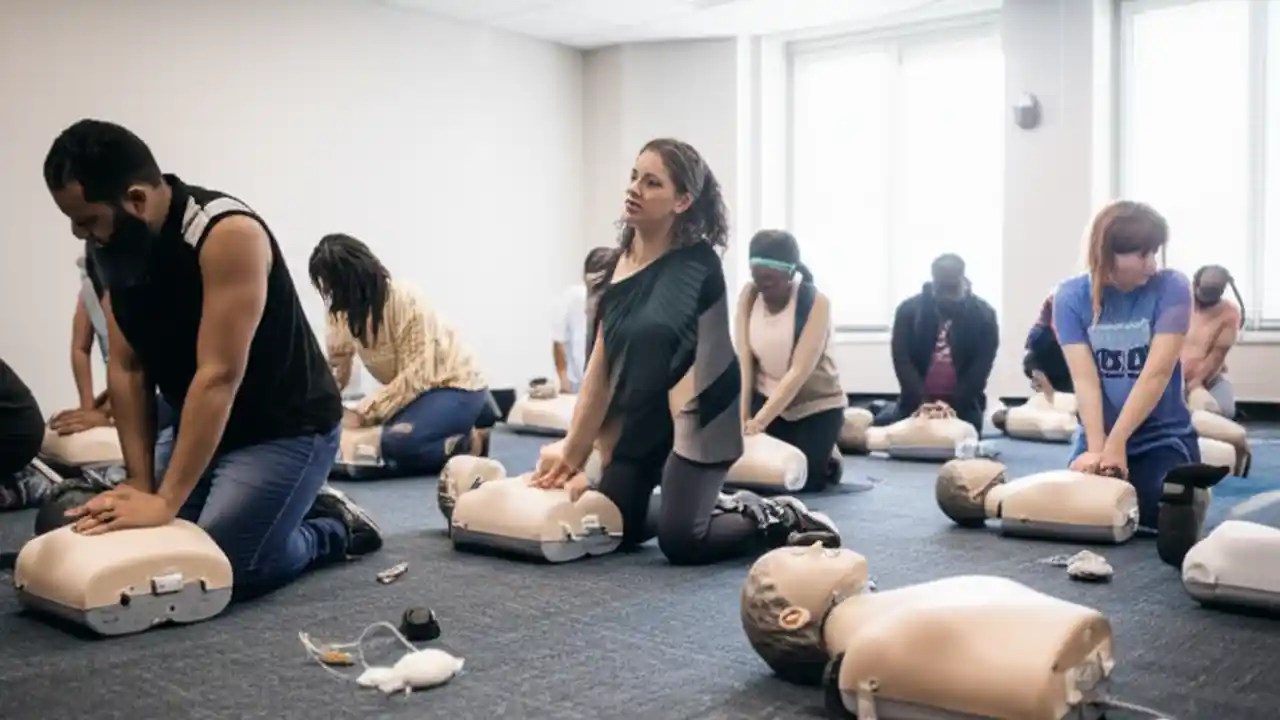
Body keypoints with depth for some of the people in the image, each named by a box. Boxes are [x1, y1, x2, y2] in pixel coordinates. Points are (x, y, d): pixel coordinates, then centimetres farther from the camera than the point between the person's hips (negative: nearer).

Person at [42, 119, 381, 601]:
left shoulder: (228, 233, -28)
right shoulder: (114, 250, -3)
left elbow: (219, 376, -30)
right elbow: (126, 370, -2)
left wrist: (165, 501, -30)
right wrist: (139, 483, -10)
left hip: (286, 428, -8)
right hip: (201, 428, 8)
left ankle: (333, 527, 8)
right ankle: (297, 509, 18)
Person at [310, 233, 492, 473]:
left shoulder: (405, 299, -25)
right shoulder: (342, 307, -5)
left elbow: (418, 373, -28)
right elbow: (334, 366, -6)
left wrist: (364, 414, -31)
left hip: (455, 386, -8)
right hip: (413, 389, 8)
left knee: (396, 443, -31)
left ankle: (470, 444, -6)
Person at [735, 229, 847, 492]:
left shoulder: (816, 302, -22)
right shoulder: (748, 295, -9)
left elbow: (799, 372, -28)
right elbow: (744, 360, -12)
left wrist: (759, 421, -35)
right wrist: (742, 415, -21)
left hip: (816, 403, -4)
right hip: (766, 396, 4)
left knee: (804, 479, -15)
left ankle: (829, 458, 20)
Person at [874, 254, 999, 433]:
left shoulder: (983, 315, -5)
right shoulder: (909, 310, -5)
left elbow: (981, 366, -11)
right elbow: (902, 360, -12)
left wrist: (954, 405, -22)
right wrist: (921, 402, -25)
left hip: (963, 405, 0)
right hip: (917, 402, 1)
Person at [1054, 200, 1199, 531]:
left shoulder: (1171, 288, -11)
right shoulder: (1071, 296, -7)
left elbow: (1157, 373, -18)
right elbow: (1085, 379, -15)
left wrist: (1116, 443, -25)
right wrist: (1096, 447, -28)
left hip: (1164, 438, -1)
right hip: (1097, 436, 2)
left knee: (1161, 515, -21)